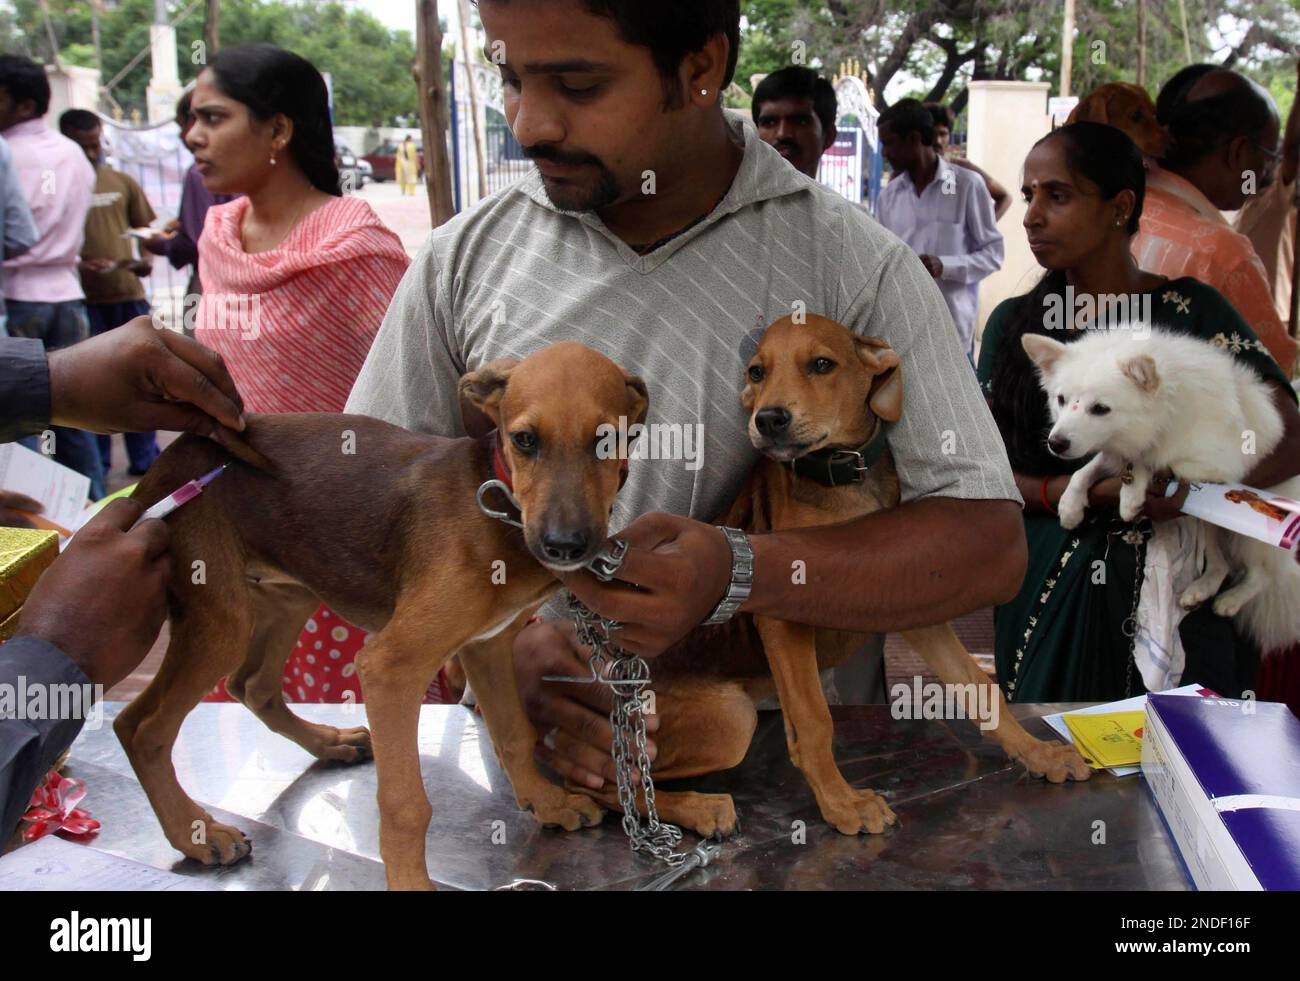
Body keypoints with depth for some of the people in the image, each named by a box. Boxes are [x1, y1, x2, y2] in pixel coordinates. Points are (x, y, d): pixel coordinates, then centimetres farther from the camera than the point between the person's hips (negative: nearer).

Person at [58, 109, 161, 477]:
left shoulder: (123, 182, 8)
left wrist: (144, 259, -8)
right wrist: (77, 265, -18)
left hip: (128, 294, 3)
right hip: (82, 299, -2)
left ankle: (145, 458, 20)